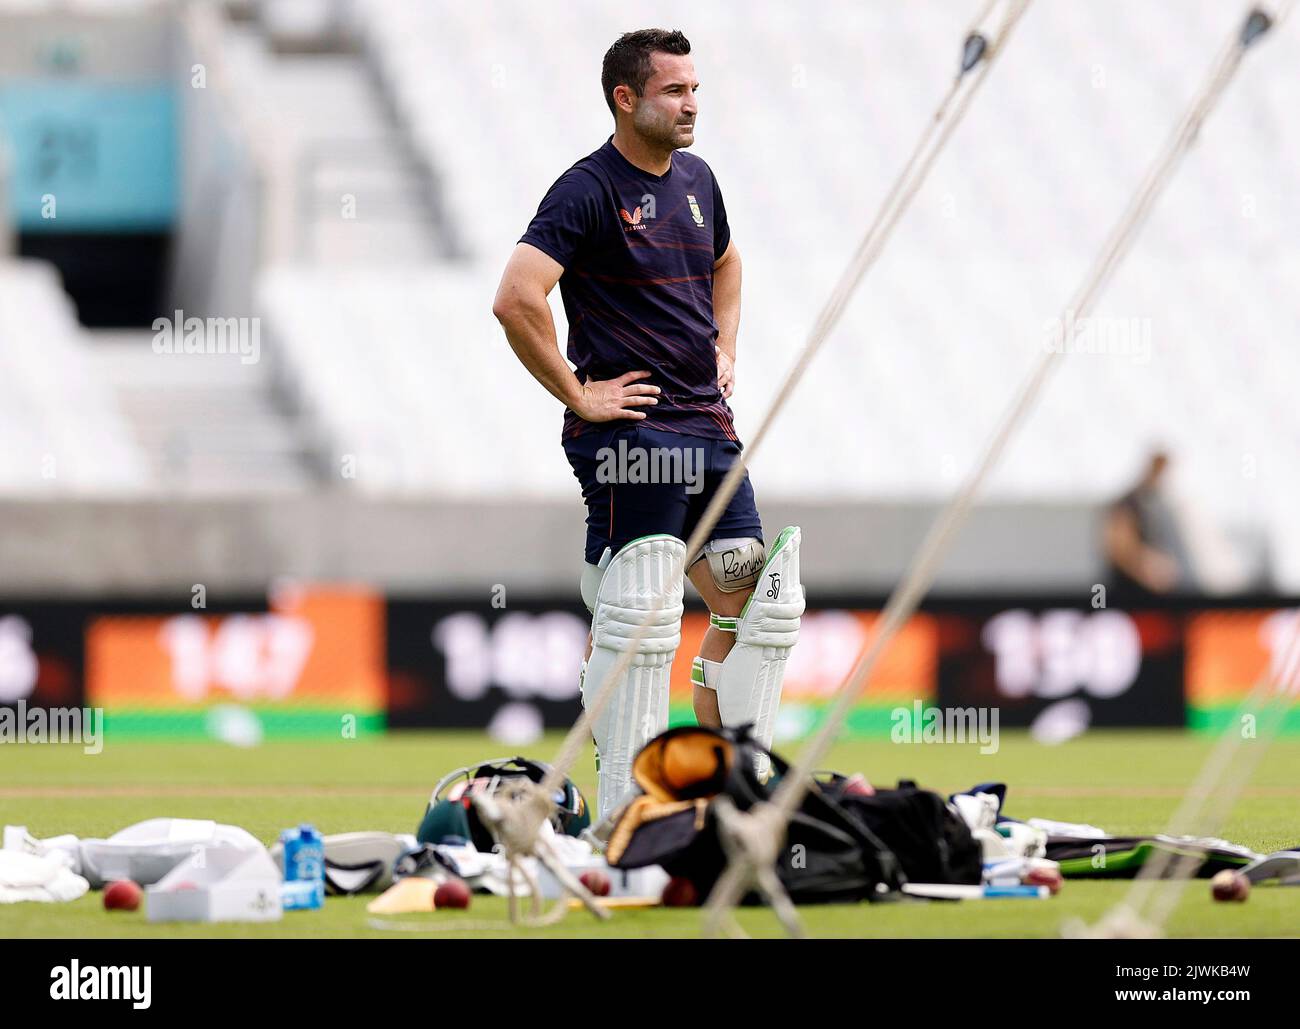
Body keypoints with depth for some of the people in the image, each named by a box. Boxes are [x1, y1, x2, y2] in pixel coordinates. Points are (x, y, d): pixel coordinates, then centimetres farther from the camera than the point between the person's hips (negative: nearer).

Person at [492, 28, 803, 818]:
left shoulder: (696, 181, 13)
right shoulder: (589, 190, -12)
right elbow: (517, 299, -23)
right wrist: (577, 396, -18)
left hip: (708, 425, 8)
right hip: (629, 435, -8)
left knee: (757, 601, 8)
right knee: (635, 621, -8)